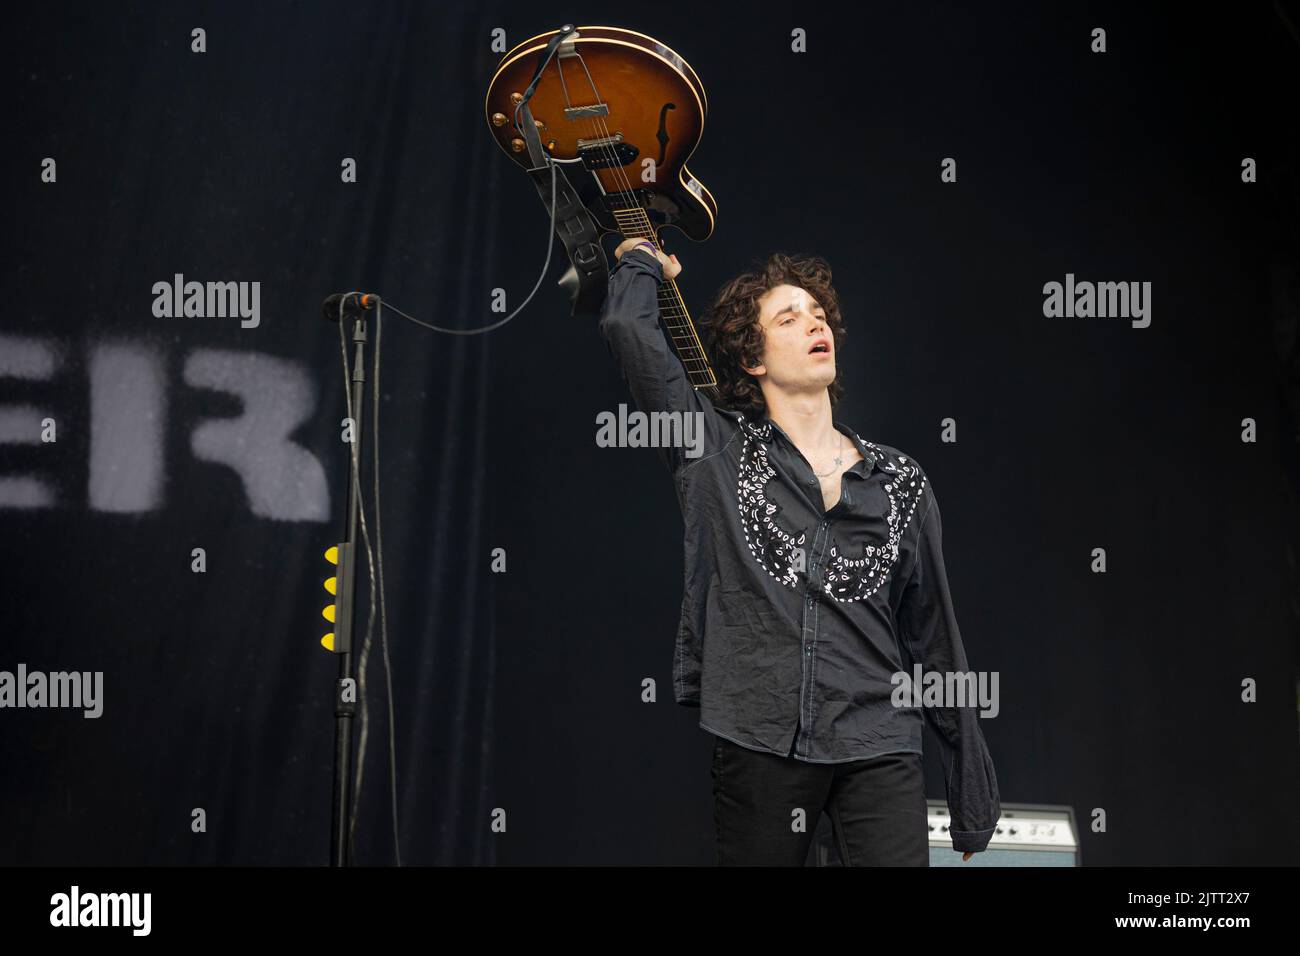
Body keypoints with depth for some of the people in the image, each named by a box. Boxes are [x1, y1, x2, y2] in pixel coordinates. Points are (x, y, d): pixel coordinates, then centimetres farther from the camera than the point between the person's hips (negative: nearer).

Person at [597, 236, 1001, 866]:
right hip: (759, 746, -1)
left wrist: (972, 802, 13)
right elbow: (627, 326, -6)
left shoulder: (901, 483, 11)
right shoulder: (716, 452, 5)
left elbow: (935, 645, 13)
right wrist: (643, 261, 16)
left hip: (878, 749, 1)